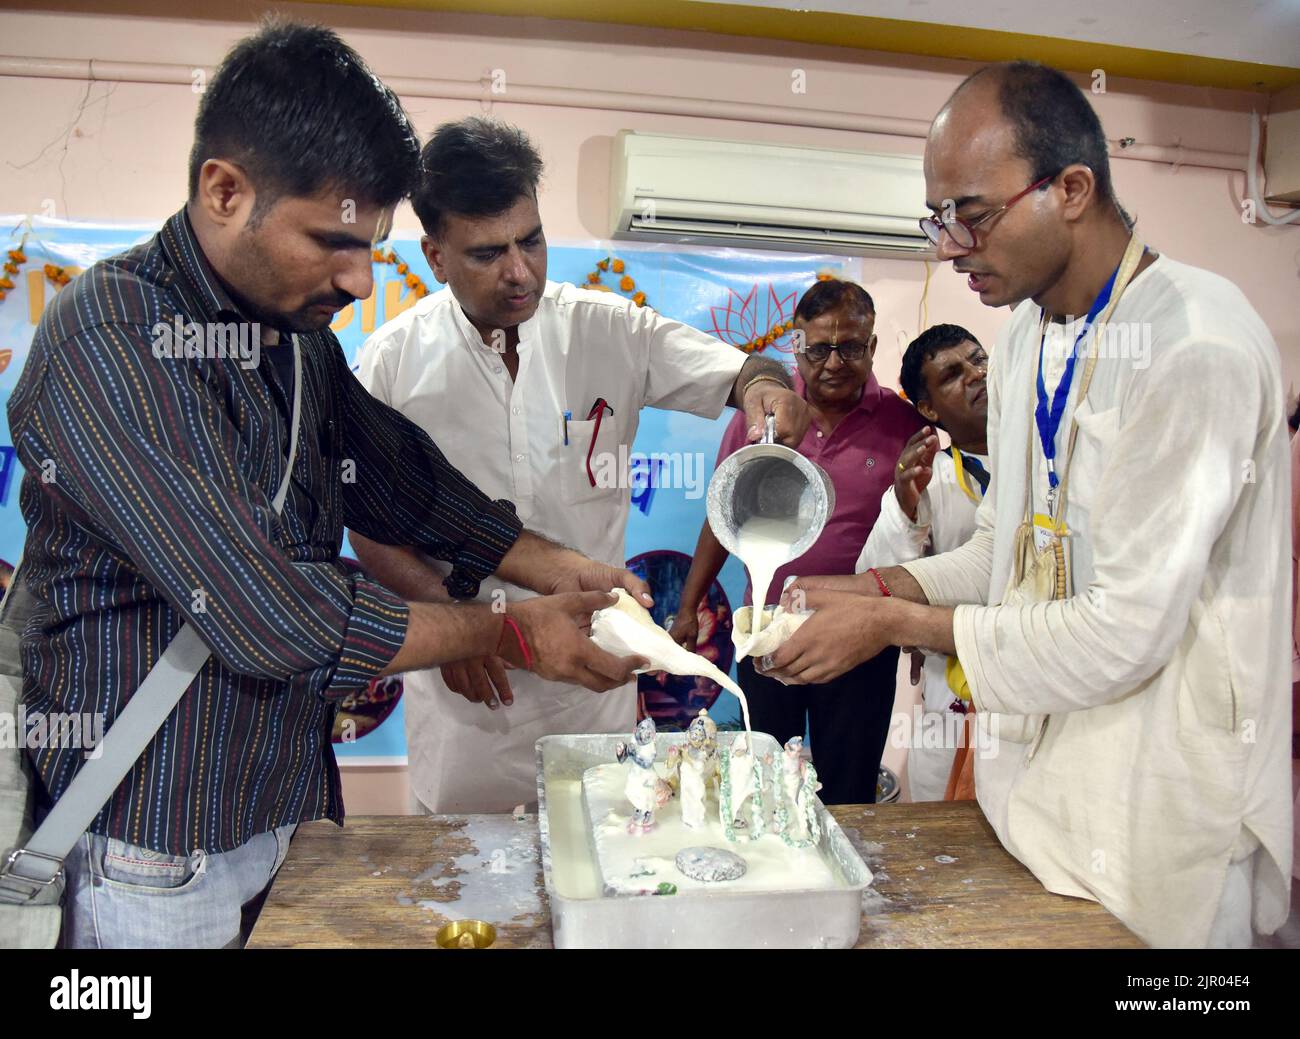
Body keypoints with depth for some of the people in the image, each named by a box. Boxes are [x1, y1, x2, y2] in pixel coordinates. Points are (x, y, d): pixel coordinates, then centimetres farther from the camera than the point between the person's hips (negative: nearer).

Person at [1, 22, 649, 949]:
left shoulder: (301, 335, 3)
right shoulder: (111, 342, -24)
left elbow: (408, 488, 12)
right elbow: (275, 619, -28)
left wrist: (560, 569, 1)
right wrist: (513, 636, -18)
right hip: (160, 853, -7)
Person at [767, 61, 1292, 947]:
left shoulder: (1198, 345, -23)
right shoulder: (1026, 335, 5)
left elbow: (1125, 634, -24)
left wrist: (897, 625, -18)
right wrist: (873, 591, -1)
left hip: (1158, 808, -7)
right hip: (1035, 766, 7)